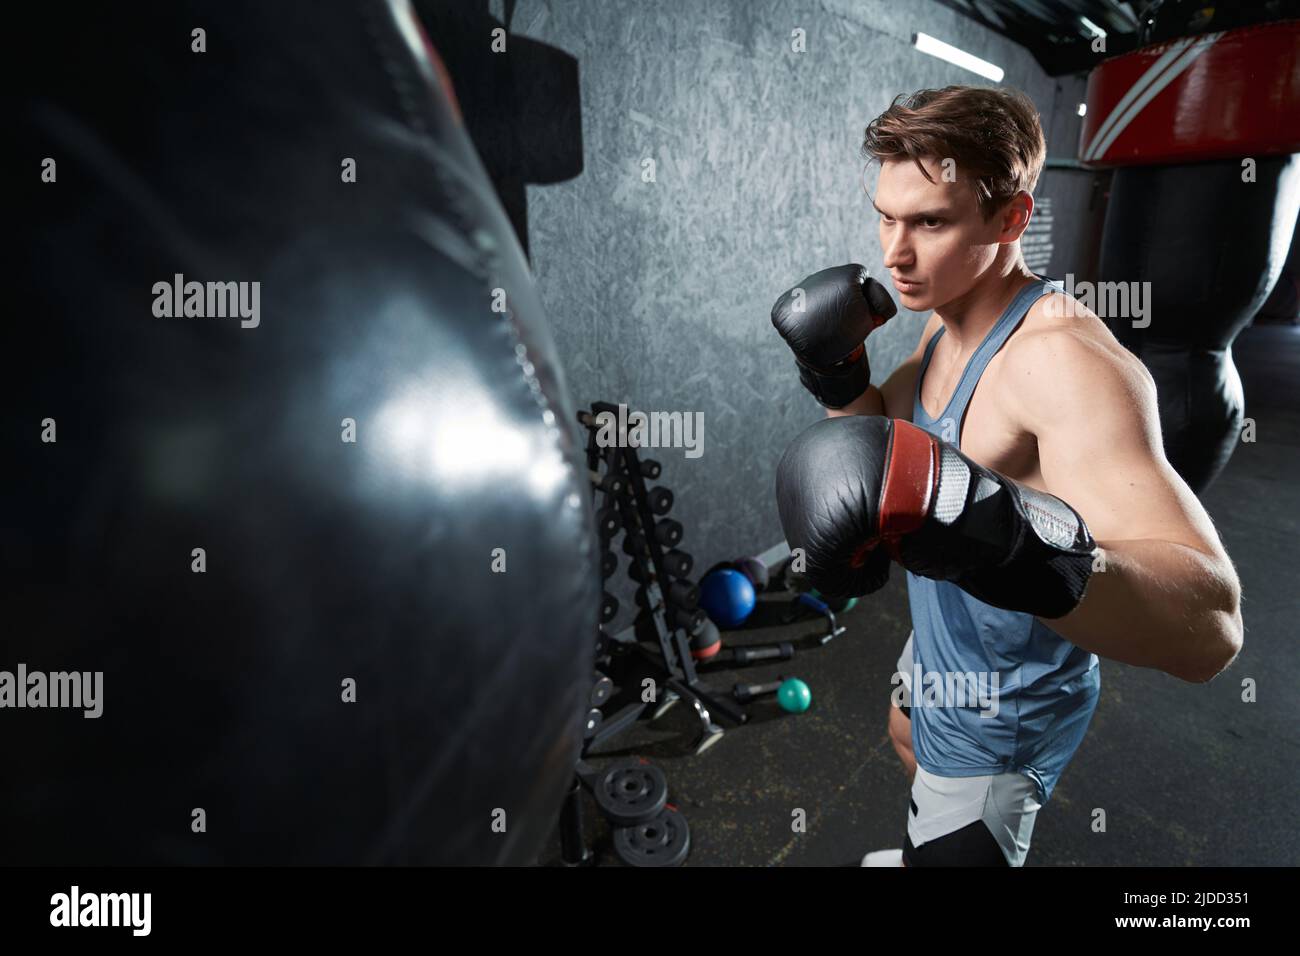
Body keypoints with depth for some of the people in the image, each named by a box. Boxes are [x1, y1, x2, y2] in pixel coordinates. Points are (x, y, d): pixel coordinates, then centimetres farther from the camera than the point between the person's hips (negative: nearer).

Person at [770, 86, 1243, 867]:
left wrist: (1023, 548, -61)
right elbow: (890, 434, 6)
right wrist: (840, 380, -14)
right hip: (946, 648, 9)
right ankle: (929, 841, 67)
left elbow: (1210, 626, -43)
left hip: (1003, 709, -9)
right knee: (909, 739, 35)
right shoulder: (947, 326, -7)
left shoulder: (1064, 357, -35)